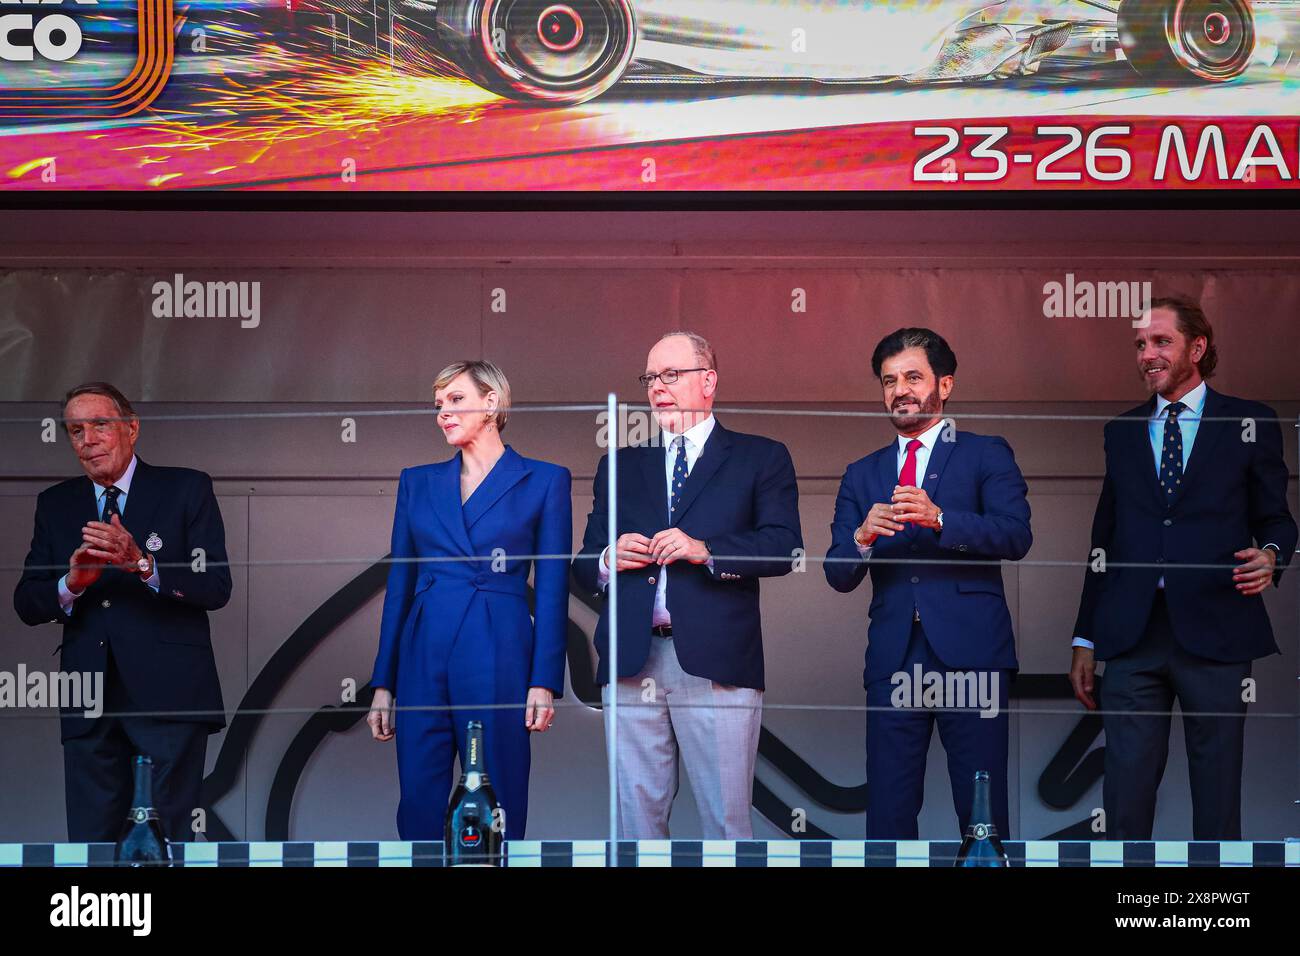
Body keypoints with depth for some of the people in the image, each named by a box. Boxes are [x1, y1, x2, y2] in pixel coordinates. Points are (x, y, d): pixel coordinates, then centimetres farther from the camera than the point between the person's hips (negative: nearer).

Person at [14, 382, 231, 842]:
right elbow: (26, 604, 9)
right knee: (90, 842, 5)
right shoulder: (55, 504, 14)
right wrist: (72, 584, -12)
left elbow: (216, 587, -6)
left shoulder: (186, 489, 3)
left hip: (168, 696, -3)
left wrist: (143, 564, -21)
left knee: (173, 837, -2)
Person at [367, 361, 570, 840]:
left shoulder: (544, 481, 4)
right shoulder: (417, 482, 14)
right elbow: (399, 585, 13)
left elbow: (552, 589, 0)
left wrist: (545, 681, -7)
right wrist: (383, 684, 8)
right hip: (422, 658, 3)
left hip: (499, 659, -3)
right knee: (419, 810, 3)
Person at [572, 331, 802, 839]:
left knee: (726, 817, -4)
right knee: (636, 813, 4)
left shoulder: (760, 458, 10)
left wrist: (706, 550, -16)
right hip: (631, 661, 3)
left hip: (717, 661, -3)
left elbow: (784, 547, -3)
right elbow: (583, 564, 19)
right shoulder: (619, 465, 21)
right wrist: (608, 559, -4)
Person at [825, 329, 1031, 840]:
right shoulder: (862, 475, 18)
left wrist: (939, 518, -23)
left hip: (970, 653, -3)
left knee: (982, 809, -3)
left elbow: (1016, 536, -8)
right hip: (893, 658, 3)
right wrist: (863, 537, -12)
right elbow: (838, 575, 10)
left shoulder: (987, 455, 8)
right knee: (888, 813, 2)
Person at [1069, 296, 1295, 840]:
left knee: (1217, 794, 4)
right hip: (1132, 634, 2)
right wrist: (1085, 638, 12)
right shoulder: (1121, 432, 14)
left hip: (1215, 632, -2)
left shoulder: (1250, 424, 5)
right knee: (1124, 797, 1)